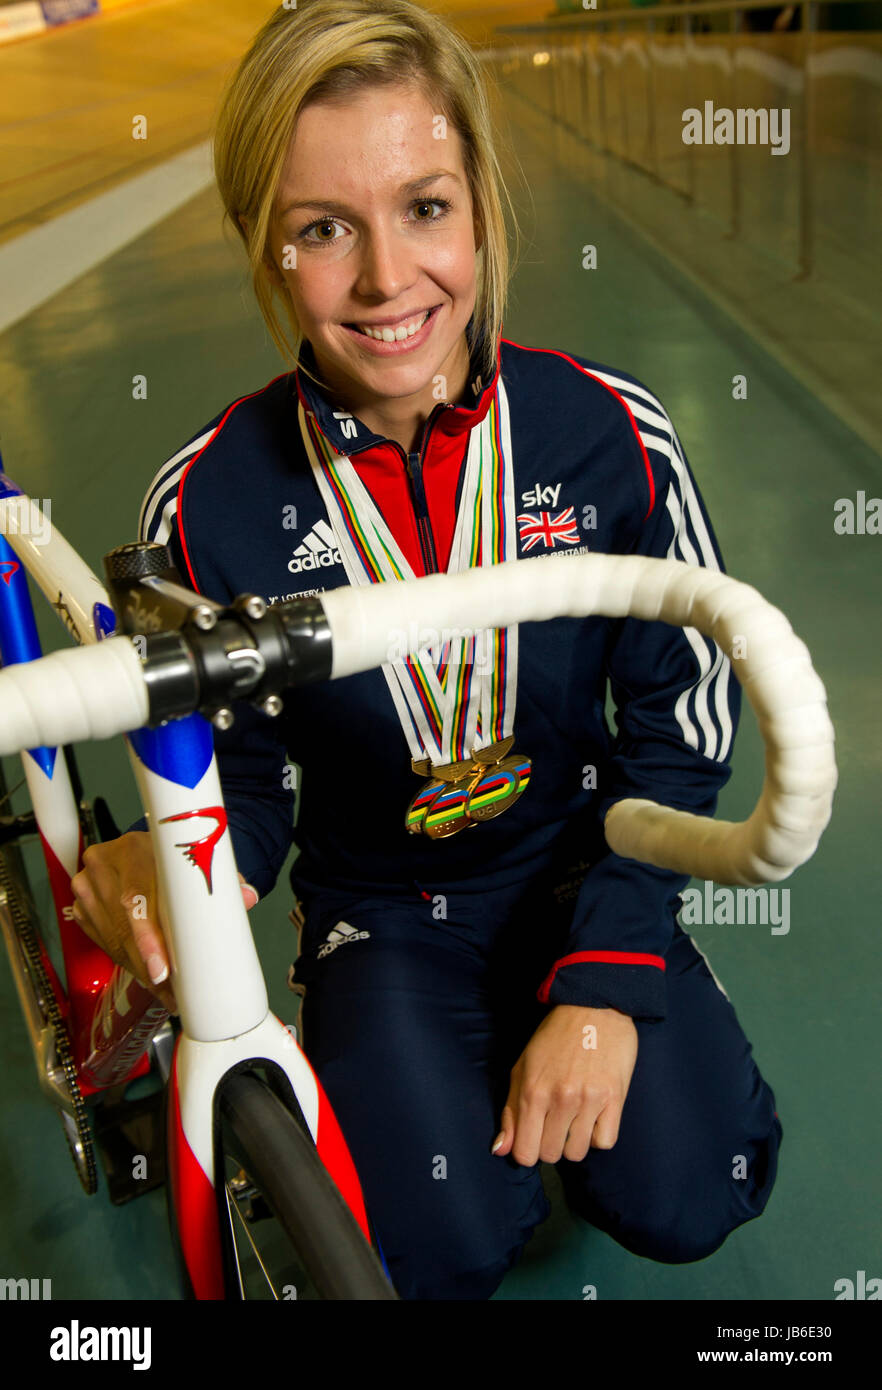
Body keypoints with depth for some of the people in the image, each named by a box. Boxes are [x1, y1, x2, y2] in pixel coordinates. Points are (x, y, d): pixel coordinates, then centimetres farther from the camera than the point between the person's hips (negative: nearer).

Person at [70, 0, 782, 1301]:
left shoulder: (611, 432, -15)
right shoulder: (209, 503, -17)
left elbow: (682, 715, -7)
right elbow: (241, 780, -5)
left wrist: (606, 975, -14)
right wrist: (163, 882, -29)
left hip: (582, 879, 1)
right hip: (382, 915, 0)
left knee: (679, 1197, -16)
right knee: (446, 1244, -17)